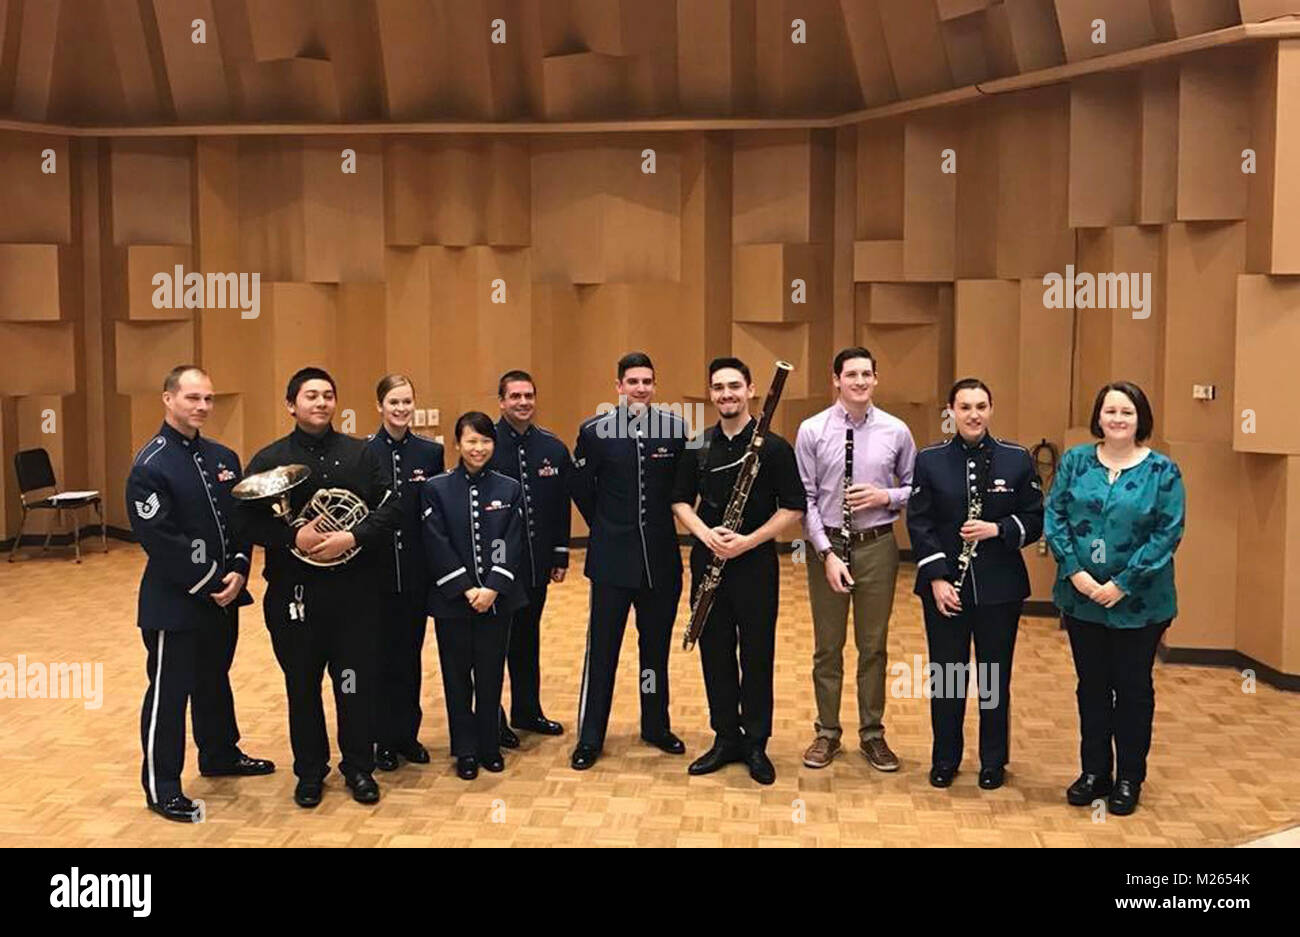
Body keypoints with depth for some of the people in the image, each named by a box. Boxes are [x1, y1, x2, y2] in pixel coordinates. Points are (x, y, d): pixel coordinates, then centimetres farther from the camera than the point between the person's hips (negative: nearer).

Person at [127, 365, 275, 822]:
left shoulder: (223, 457, 8)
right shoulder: (150, 465, -15)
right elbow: (159, 540, -19)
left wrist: (237, 571, -7)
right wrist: (208, 583, -16)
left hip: (223, 594, 7)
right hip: (174, 600, -7)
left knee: (215, 679, 22)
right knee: (169, 692, 3)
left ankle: (221, 755, 39)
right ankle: (162, 787, 14)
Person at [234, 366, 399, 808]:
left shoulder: (361, 454, 5)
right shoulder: (270, 459, 4)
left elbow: (390, 506, -2)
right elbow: (248, 519, -4)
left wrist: (353, 536, -17)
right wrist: (293, 537, -18)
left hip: (354, 589, 0)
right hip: (293, 591, 0)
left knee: (357, 682, 6)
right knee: (302, 685, 10)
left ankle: (359, 768, 22)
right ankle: (310, 771, 25)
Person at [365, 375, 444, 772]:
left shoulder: (430, 451, 3)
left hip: (416, 569, 2)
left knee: (410, 652, 11)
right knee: (381, 654, 7)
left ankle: (408, 733, 23)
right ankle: (384, 739, 18)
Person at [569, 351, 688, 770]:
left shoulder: (675, 428, -2)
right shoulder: (595, 430, -6)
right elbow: (581, 488, 6)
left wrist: (658, 523, 8)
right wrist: (607, 526, 9)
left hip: (661, 557, 2)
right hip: (611, 558, -2)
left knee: (656, 645, 14)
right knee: (601, 648, 4)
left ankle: (656, 726, 29)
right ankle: (590, 738, 14)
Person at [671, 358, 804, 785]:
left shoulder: (773, 446, -6)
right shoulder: (697, 446, 5)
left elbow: (793, 508, -6)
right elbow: (681, 500, 9)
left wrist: (749, 540, -18)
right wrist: (704, 532, -10)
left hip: (755, 563, -3)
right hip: (707, 560, 3)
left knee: (757, 654, 4)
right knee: (715, 652, 10)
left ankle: (756, 744, 18)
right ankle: (726, 738, 24)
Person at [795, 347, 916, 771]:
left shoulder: (896, 431, 0)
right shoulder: (812, 430, -4)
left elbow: (917, 488, 8)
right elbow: (805, 498, -5)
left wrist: (886, 496, -12)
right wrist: (827, 553, -12)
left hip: (877, 547, 1)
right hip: (827, 545, -1)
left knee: (874, 646, 11)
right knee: (828, 646, 10)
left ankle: (873, 734, 24)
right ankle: (827, 733, 23)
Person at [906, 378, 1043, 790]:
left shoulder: (1017, 459, 1)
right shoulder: (930, 460, 0)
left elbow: (1035, 519, 3)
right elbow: (919, 523, -3)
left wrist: (998, 529, -15)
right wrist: (937, 577, -11)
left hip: (1000, 588, 0)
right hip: (945, 586, 0)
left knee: (995, 676, 10)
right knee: (946, 675, 8)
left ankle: (993, 761, 25)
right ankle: (945, 759, 24)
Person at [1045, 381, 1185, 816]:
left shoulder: (1163, 470, -5)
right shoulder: (1075, 461, 2)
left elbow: (1168, 533, -10)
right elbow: (1055, 516, -1)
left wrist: (1123, 584, -16)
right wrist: (1075, 572, -13)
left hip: (1139, 603, -2)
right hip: (1081, 598, 2)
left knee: (1133, 690, 9)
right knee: (1091, 686, 12)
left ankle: (1129, 779, 23)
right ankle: (1094, 772, 26)